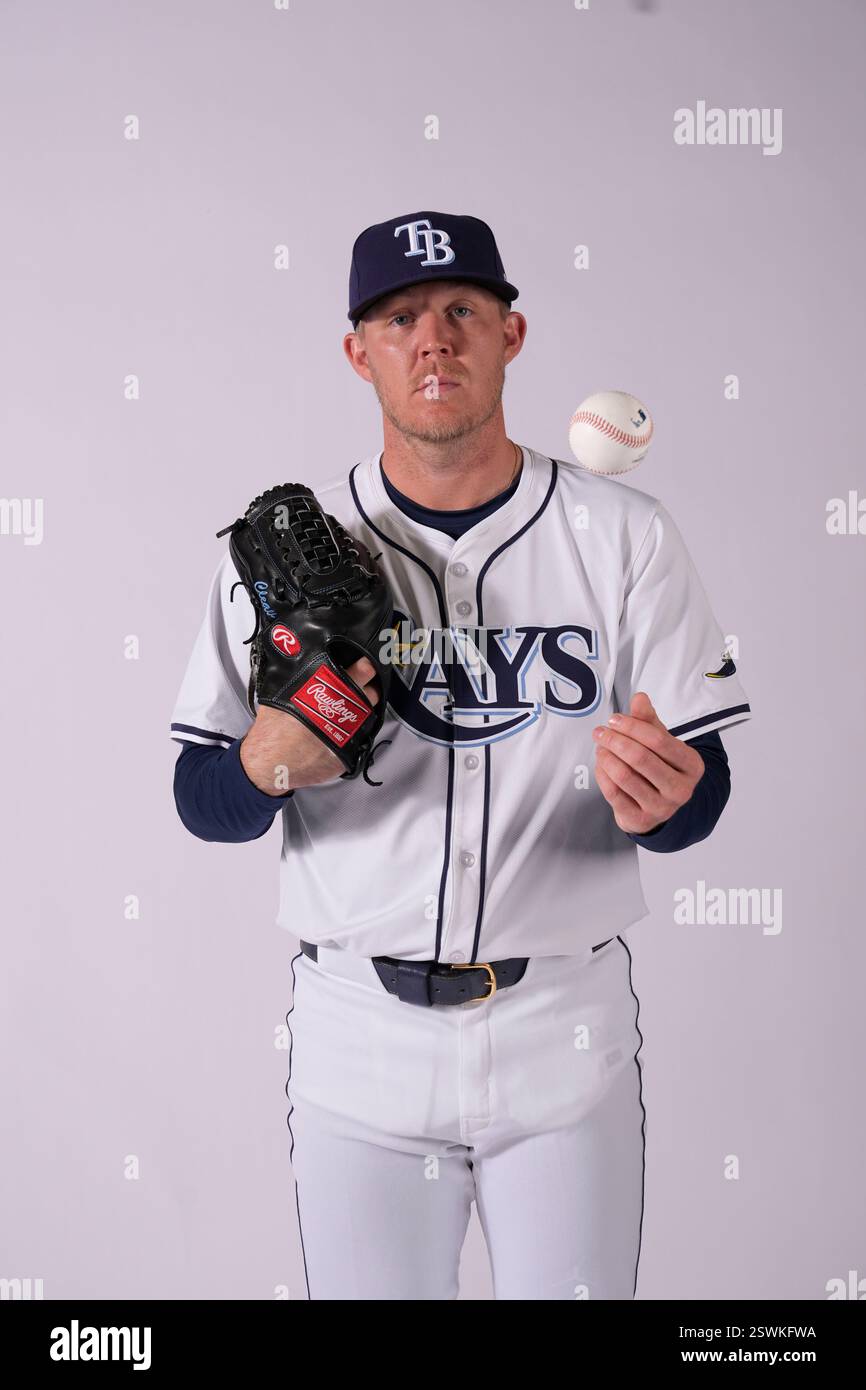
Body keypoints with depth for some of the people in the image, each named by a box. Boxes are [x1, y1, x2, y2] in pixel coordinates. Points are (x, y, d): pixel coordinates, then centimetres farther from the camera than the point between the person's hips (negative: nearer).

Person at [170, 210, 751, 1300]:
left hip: (565, 1031, 0)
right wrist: (272, 762, -22)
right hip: (357, 1037, 0)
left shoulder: (624, 535, -1)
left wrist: (661, 801, -24)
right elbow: (202, 806, 0)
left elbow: (701, 789, -1)